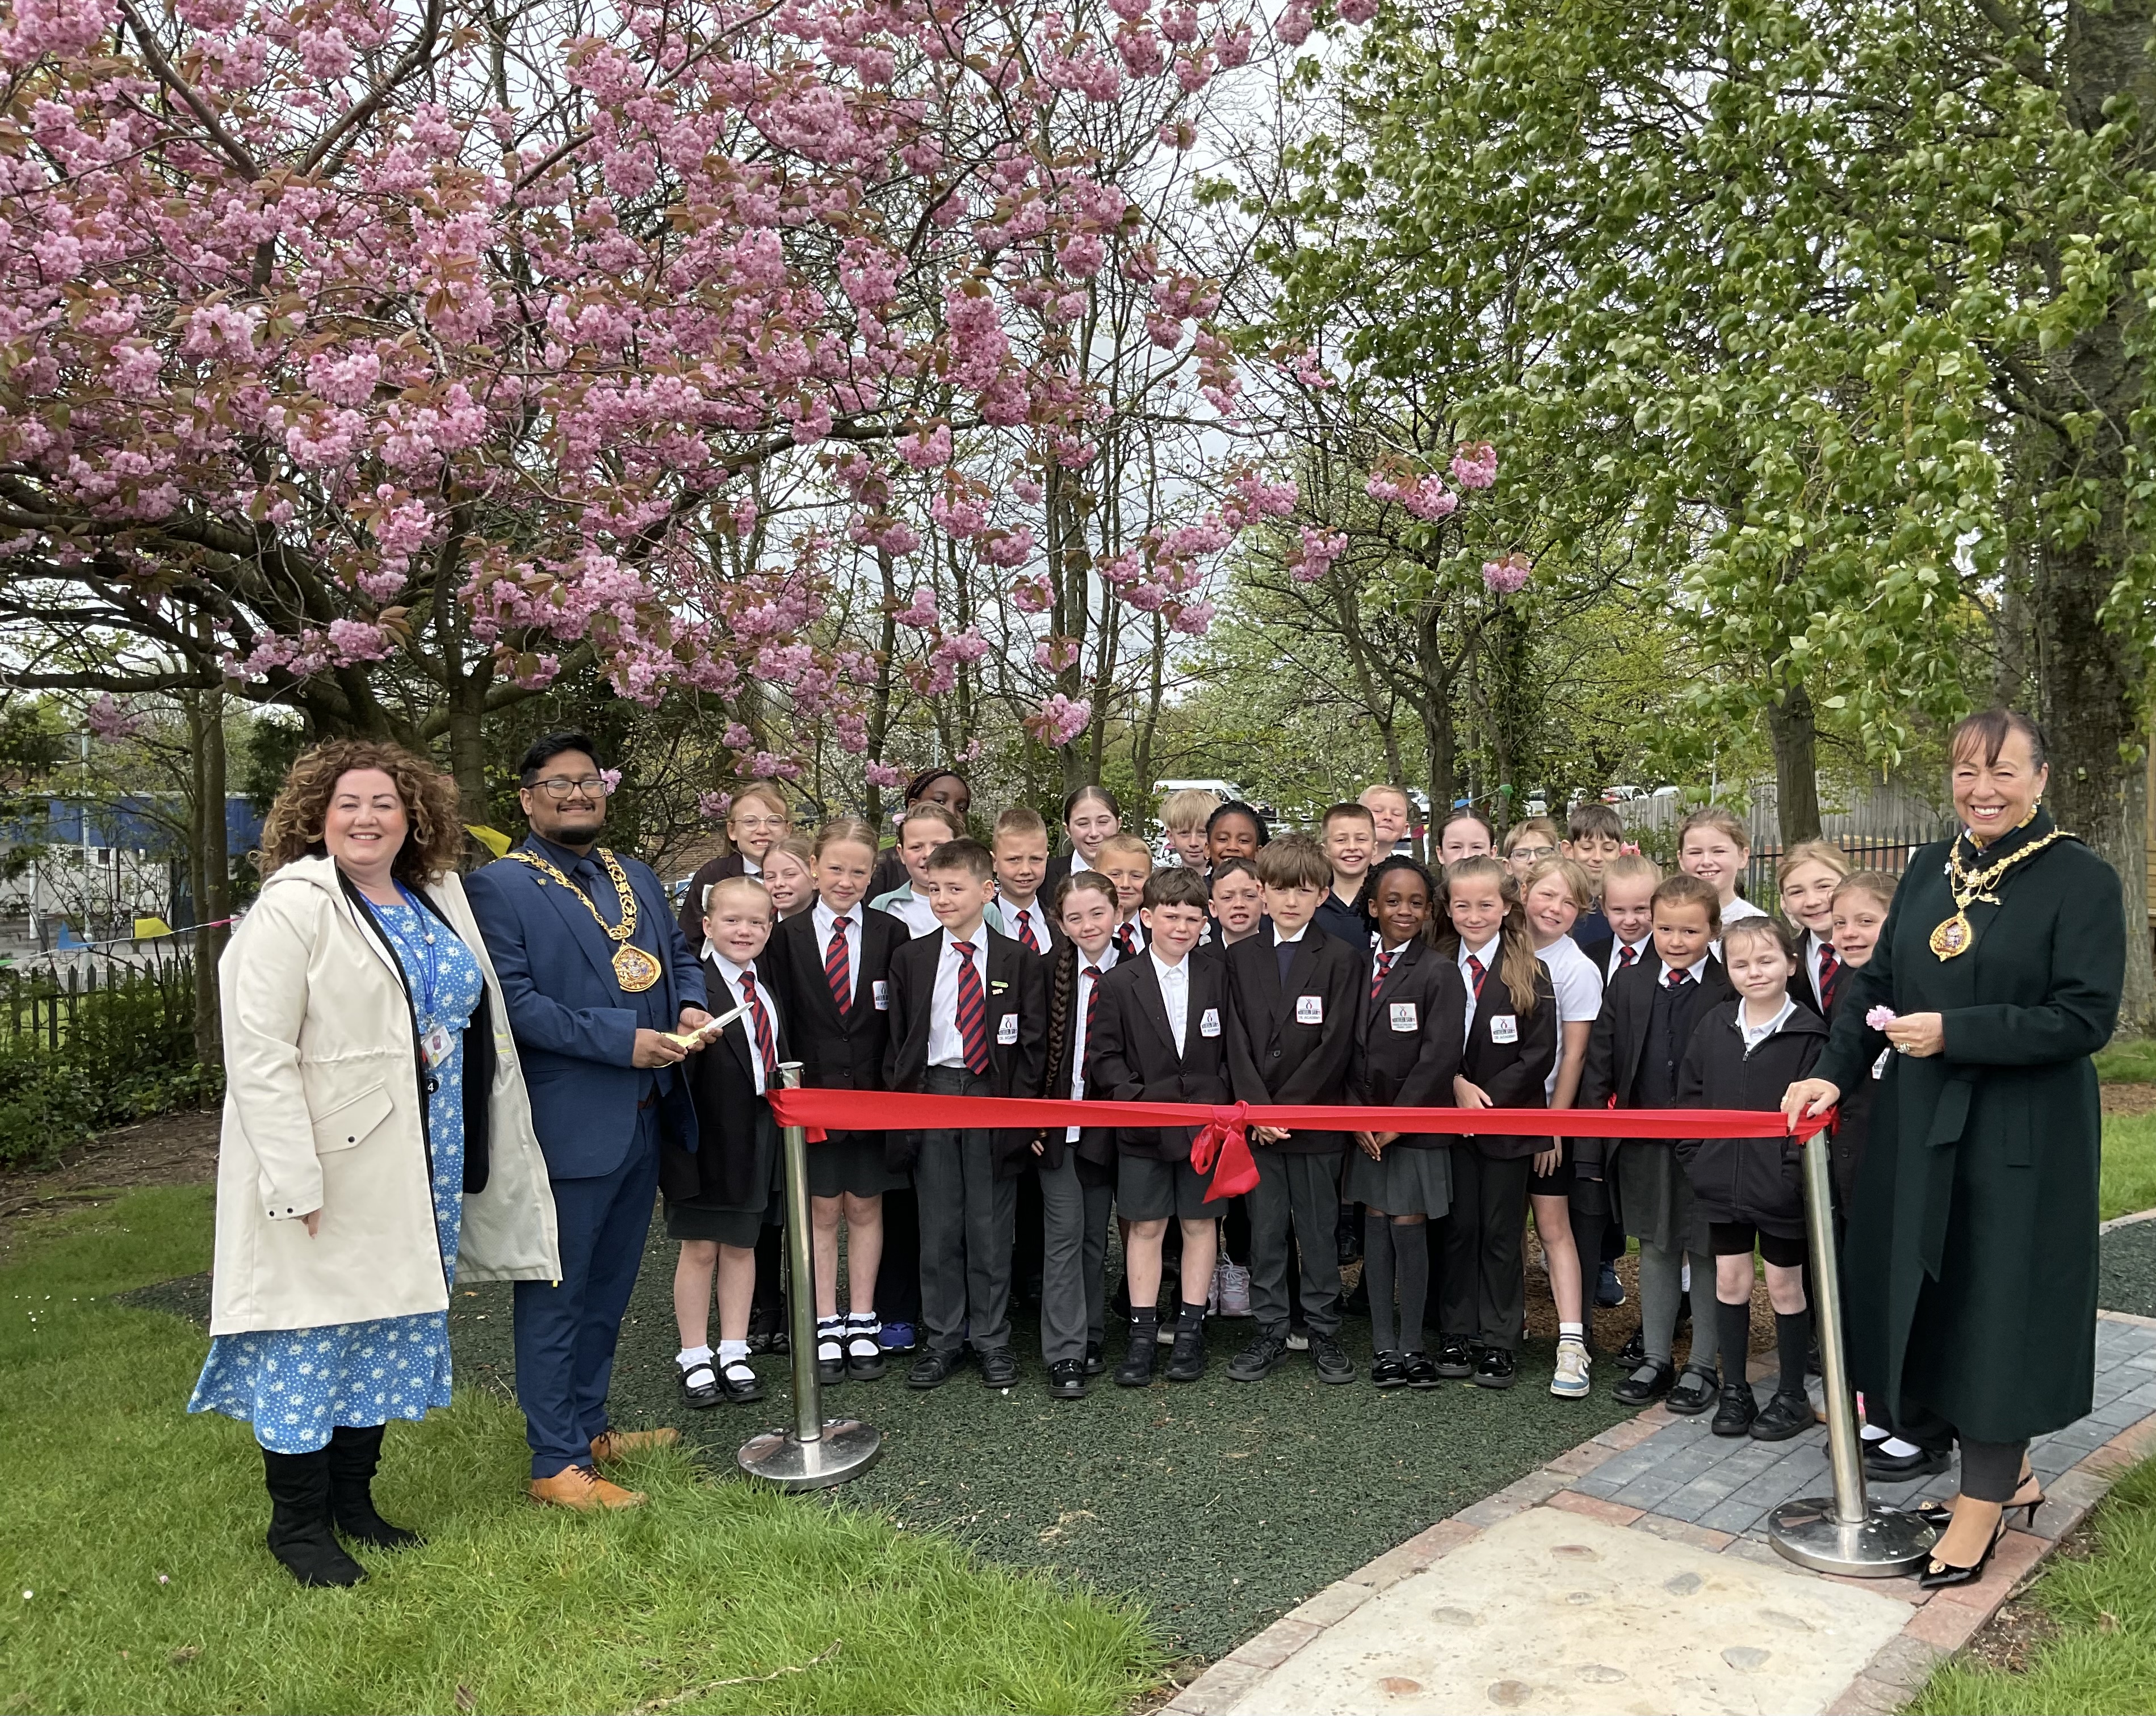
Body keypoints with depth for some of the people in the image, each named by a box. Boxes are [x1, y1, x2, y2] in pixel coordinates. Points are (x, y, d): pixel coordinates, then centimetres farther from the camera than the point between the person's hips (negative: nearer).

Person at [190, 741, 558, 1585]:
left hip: (422, 1165, 7)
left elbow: (470, 1019, 17)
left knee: (390, 1327, 15)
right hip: (332, 1168, -7)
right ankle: (297, 1522, 21)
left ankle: (353, 1497, 31)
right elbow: (259, 1054, -17)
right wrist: (296, 1181, -21)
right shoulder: (294, 906, -11)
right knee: (312, 1330, 4)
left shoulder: (439, 900, 9)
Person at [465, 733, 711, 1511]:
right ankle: (556, 1462, 15)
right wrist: (622, 1040, -22)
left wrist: (691, 1004, -2)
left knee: (608, 1291, 19)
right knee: (555, 1296, 4)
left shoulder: (637, 878, 14)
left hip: (643, 1120, 8)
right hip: (568, 1124, -8)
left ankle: (588, 1426, 34)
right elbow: (513, 1002, -19)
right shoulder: (499, 888, -10)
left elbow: (678, 954, 21)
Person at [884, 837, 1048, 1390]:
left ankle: (992, 1340, 17)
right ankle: (942, 1340, 18)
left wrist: (1022, 1107, -5)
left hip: (995, 1097, -2)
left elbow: (1034, 1043, 2)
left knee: (991, 1228, 4)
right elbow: (897, 1039, 9)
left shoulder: (1020, 960, 2)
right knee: (937, 1228, 7)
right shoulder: (911, 958, 7)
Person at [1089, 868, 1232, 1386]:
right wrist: (1133, 1098, -14)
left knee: (1199, 1222, 8)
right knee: (1146, 1226, 4)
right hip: (1144, 1128, -1)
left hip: (1205, 1124, 1)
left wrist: (1222, 1101, -4)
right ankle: (1142, 1333, 13)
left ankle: (1191, 1330, 18)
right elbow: (1104, 1055, -1)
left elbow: (1232, 1050, 7)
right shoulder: (1119, 984, 0)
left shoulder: (1218, 977, 5)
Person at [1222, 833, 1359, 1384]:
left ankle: (1324, 1332, 20)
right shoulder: (1240, 958, 7)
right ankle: (1270, 1333, 20)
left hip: (1315, 1120, -2)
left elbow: (1335, 1044, -8)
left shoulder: (1341, 959, -2)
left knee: (1318, 1232, 6)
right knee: (1264, 1231, 9)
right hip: (1256, 1120, 2)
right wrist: (1257, 1109, -10)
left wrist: (1284, 1107, -12)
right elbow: (1237, 1041, 2)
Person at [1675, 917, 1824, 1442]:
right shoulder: (1713, 1026, 3)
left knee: (1785, 1285, 9)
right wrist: (1695, 1158, 3)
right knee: (1730, 1280, 12)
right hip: (1722, 1182, 4)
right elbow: (1690, 1095, 8)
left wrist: (1797, 1170, -15)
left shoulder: (1808, 1032, -10)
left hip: (1781, 1186, -4)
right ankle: (1734, 1390, 25)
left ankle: (1792, 1395, 24)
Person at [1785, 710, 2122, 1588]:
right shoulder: (1931, 869, 7)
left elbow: (2085, 1017, -15)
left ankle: (1984, 1500, 20)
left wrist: (1954, 1033, -21)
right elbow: (1876, 979, 10)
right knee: (1923, 1292, 13)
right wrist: (1833, 1071, -1)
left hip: (2022, 1137, -6)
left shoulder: (2082, 880, -10)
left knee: (1996, 1302, 3)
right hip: (1918, 1123, 6)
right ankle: (2012, 1470, 33)